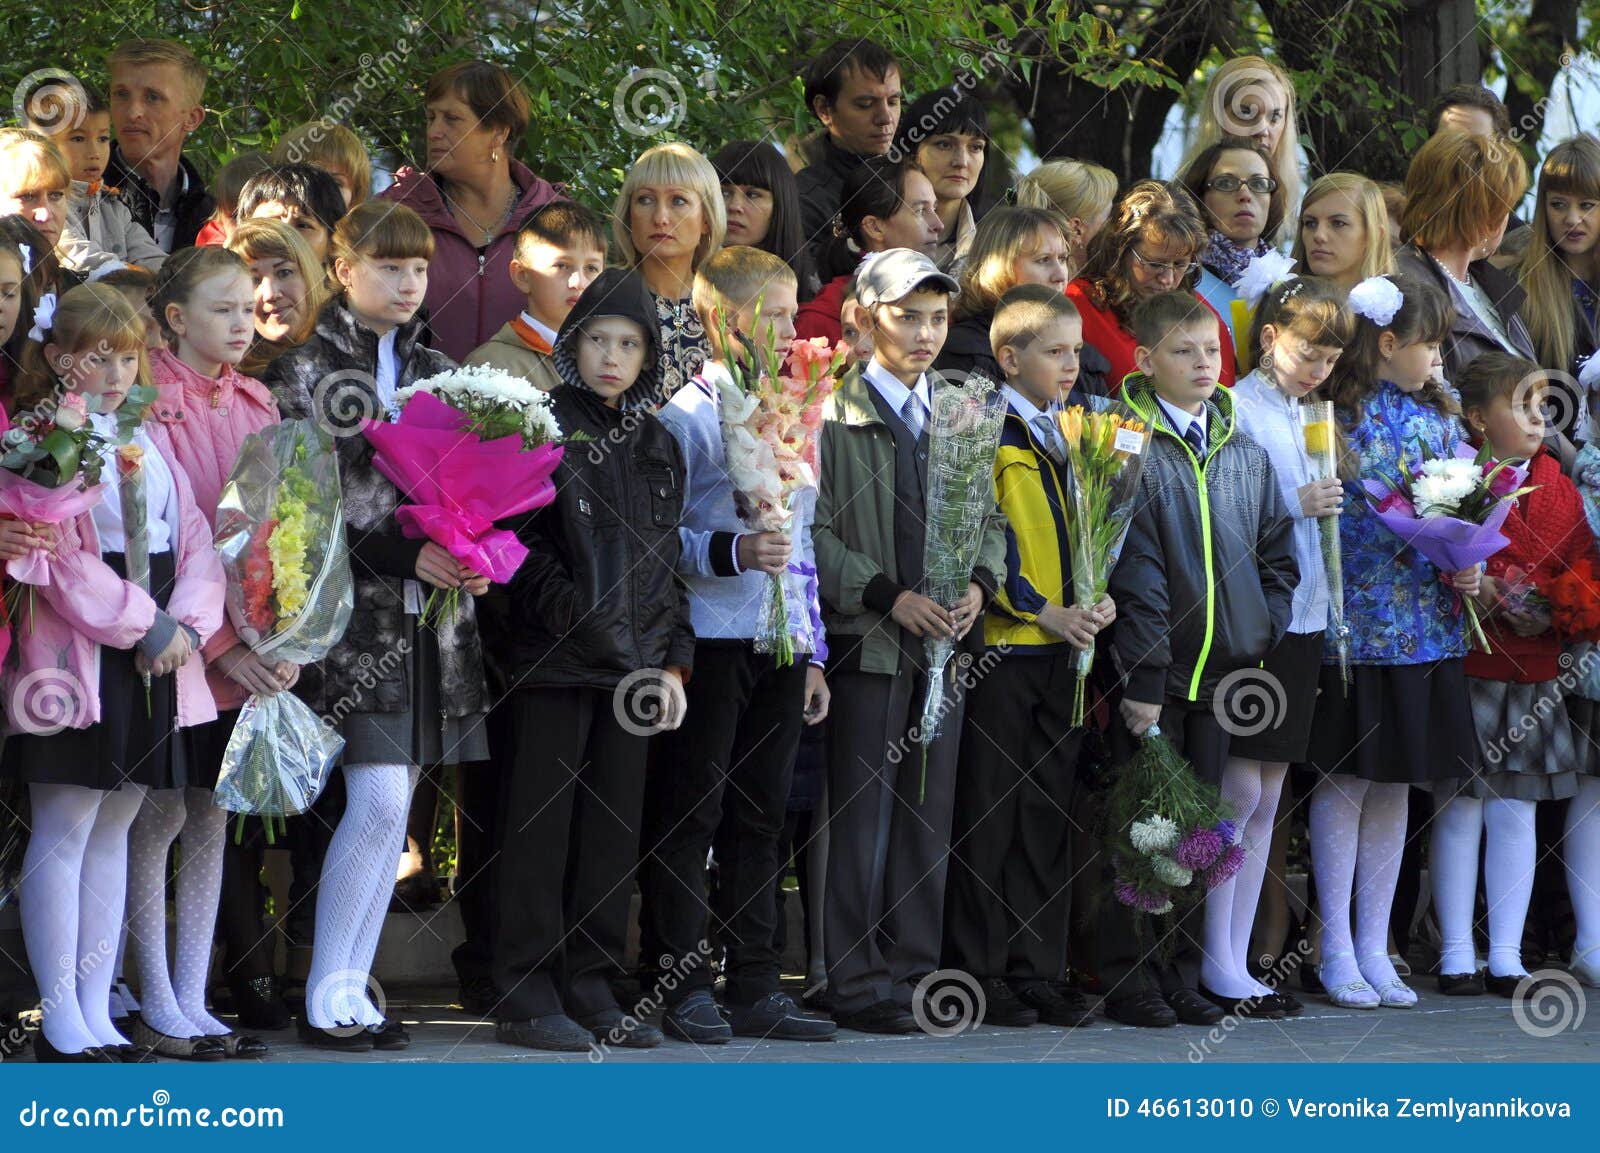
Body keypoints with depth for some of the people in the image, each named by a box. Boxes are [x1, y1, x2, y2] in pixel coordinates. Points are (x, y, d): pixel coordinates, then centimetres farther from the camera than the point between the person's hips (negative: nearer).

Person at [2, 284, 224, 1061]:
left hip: (158, 655, 7)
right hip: (78, 657, -7)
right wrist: (144, 625, -16)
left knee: (113, 830, 10)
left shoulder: (151, 437, 15)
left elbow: (196, 538, 11)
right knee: (63, 832, -4)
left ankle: (96, 1010, 14)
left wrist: (187, 624, -7)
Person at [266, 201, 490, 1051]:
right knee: (378, 798, -12)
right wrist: (402, 553, -18)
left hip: (432, 611, 6)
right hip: (356, 612, -6)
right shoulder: (305, 370, -4)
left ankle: (351, 987, 12)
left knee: (392, 806, 6)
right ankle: (325, 997, -3)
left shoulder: (437, 372, 15)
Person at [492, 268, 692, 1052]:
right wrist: (574, 620, -16)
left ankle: (590, 988, 12)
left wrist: (674, 660, 9)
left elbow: (670, 559, 17)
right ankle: (526, 996, 0)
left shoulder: (657, 445, 16)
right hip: (557, 660, -5)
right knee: (543, 824, -3)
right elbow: (522, 543, -8)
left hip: (635, 664, 5)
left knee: (615, 829, 6)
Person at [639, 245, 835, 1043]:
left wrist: (812, 654, 18)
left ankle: (755, 989, 13)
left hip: (779, 647, 6)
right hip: (709, 641, -6)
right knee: (689, 817, -2)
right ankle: (680, 987, 2)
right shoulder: (684, 416, -5)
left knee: (760, 818, 9)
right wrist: (733, 552, -24)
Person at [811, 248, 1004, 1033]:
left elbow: (990, 515, 14)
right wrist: (889, 597, -15)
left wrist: (979, 584, -5)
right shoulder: (832, 413, -5)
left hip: (945, 640, 5)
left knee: (931, 814, 8)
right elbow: (815, 532, -9)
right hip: (867, 640, -5)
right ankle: (858, 986, 3)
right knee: (863, 815, -2)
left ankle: (915, 974, 16)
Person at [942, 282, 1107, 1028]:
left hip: (1061, 652, 7)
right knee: (987, 819, -2)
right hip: (999, 651, -7)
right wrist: (1046, 613, -16)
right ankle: (979, 977, 4)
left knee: (1047, 819, 8)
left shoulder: (1070, 436, 15)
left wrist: (1099, 600, 2)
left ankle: (1036, 973, 13)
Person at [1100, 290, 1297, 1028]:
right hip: (1154, 674, -5)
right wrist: (1144, 674, -14)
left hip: (1223, 675, 5)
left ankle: (1182, 975, 18)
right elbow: (1133, 570, -11)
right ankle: (1128, 979, 7)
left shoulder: (1248, 455, 10)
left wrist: (1264, 639, 4)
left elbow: (1278, 557, 16)